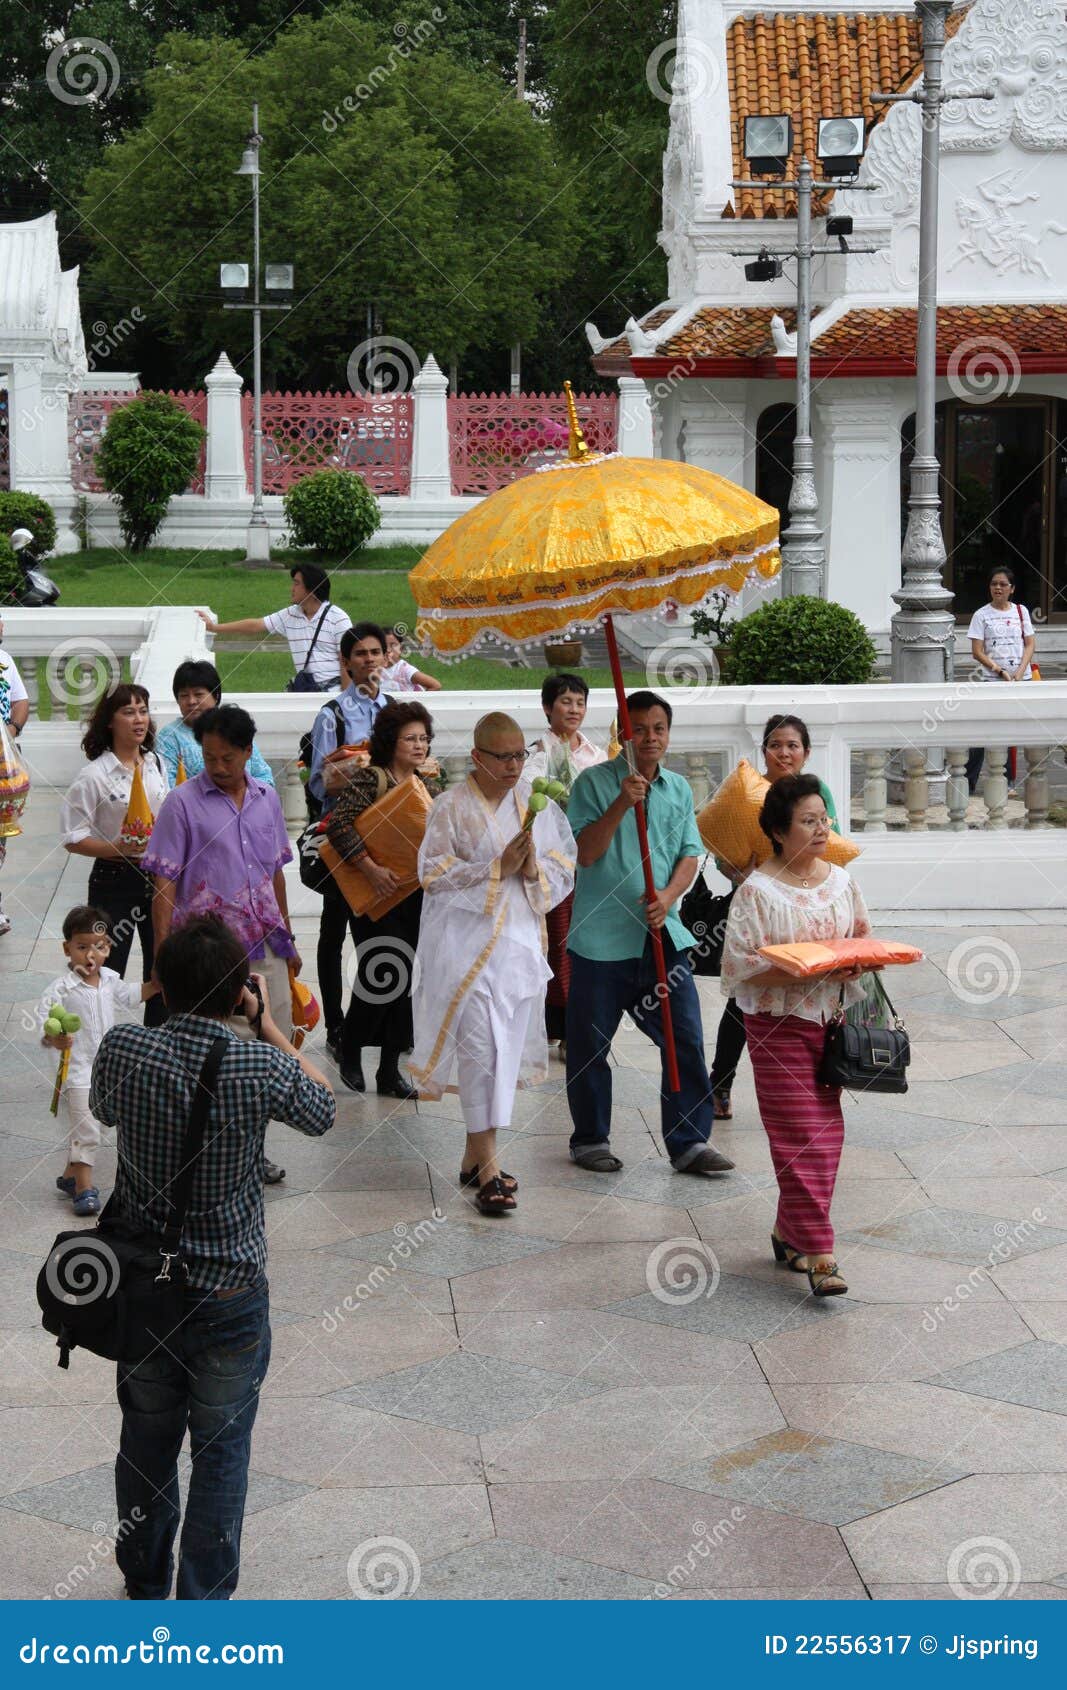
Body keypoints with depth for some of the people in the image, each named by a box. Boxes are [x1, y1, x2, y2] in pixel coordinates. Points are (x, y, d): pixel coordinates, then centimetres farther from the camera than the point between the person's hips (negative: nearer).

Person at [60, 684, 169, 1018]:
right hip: (115, 880, -6)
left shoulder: (157, 764, 5)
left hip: (157, 875, 6)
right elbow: (73, 840, -14)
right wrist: (118, 849, -26)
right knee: (108, 970, -2)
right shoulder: (94, 775, -14)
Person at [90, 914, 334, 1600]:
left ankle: (145, 1585, 39)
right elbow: (323, 1110, 3)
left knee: (146, 1440, 21)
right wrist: (268, 1027, 7)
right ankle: (204, 1604, 20)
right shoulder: (260, 1066, -19)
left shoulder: (121, 1050, -14)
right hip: (231, 1298, -3)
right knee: (222, 1453, 12)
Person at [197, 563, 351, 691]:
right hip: (304, 691, 5)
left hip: (333, 690, -5)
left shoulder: (338, 618, -5)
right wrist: (214, 627, 15)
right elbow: (255, 625, 16)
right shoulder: (290, 615, 12)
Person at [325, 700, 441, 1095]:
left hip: (415, 896, 6)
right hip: (375, 898, -6)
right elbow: (338, 825, -21)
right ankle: (350, 1050, 18)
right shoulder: (370, 779, -11)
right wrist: (370, 868, -26)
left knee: (402, 981, 7)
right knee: (378, 976, -7)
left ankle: (390, 1071, 14)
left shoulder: (427, 783, 10)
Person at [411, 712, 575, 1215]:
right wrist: (498, 867, -16)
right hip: (466, 942, -5)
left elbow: (564, 870, 10)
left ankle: (476, 1154, 20)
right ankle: (487, 1164, -7)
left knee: (508, 1048, 8)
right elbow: (433, 872, -9)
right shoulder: (452, 806, -4)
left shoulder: (536, 802, 8)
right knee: (481, 1047, -10)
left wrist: (534, 870, -12)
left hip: (520, 942, 5)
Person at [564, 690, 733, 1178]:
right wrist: (621, 804, -23)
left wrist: (669, 895, -10)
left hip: (662, 936, 4)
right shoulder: (595, 782, -4)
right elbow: (586, 852, -12)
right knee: (589, 1045, 6)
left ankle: (688, 1143, 9)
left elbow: (689, 855, 9)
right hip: (601, 937, -4)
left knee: (686, 1040, 1)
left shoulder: (679, 789, 11)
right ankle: (590, 1139, 22)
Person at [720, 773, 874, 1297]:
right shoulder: (757, 891, -10)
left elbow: (862, 937, 18)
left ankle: (789, 1230, 26)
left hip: (830, 1019, 6)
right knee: (804, 1140, -8)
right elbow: (740, 964, -14)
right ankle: (817, 1254, -5)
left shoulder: (841, 881, 7)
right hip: (779, 1024, -6)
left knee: (824, 1133, 10)